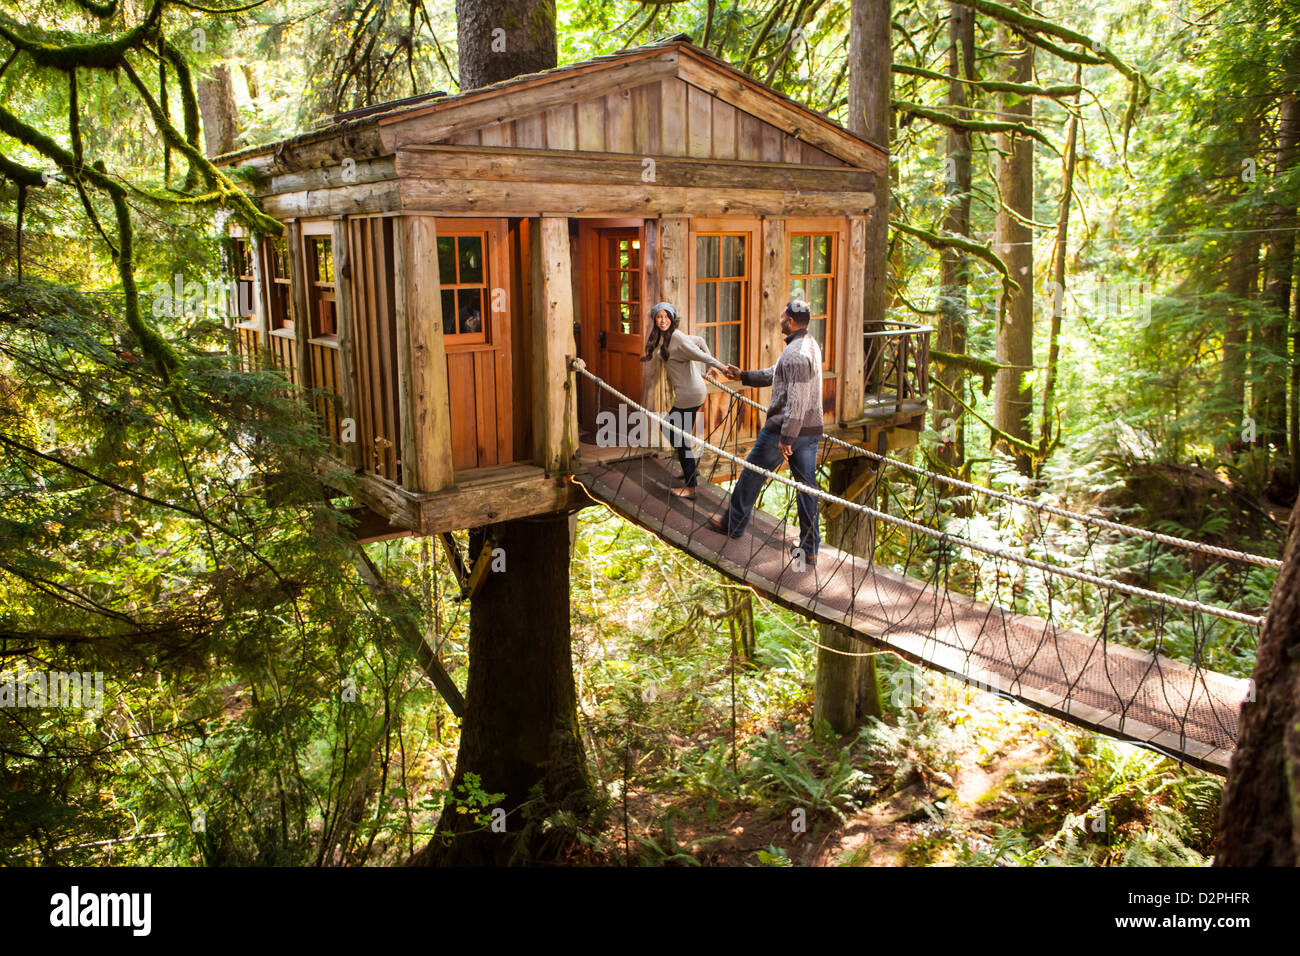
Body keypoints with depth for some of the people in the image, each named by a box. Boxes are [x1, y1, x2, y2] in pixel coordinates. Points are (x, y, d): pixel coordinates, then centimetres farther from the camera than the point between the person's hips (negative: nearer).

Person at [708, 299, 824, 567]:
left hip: (785, 428, -9)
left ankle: (732, 523, 28)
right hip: (811, 429, 9)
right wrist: (744, 376, 27)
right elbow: (775, 374, 24)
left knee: (752, 473, 11)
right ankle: (809, 550, 11)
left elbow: (797, 401, -26)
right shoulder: (810, 345, 12)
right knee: (807, 484, 8)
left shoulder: (795, 354, -21)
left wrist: (786, 437, -25)